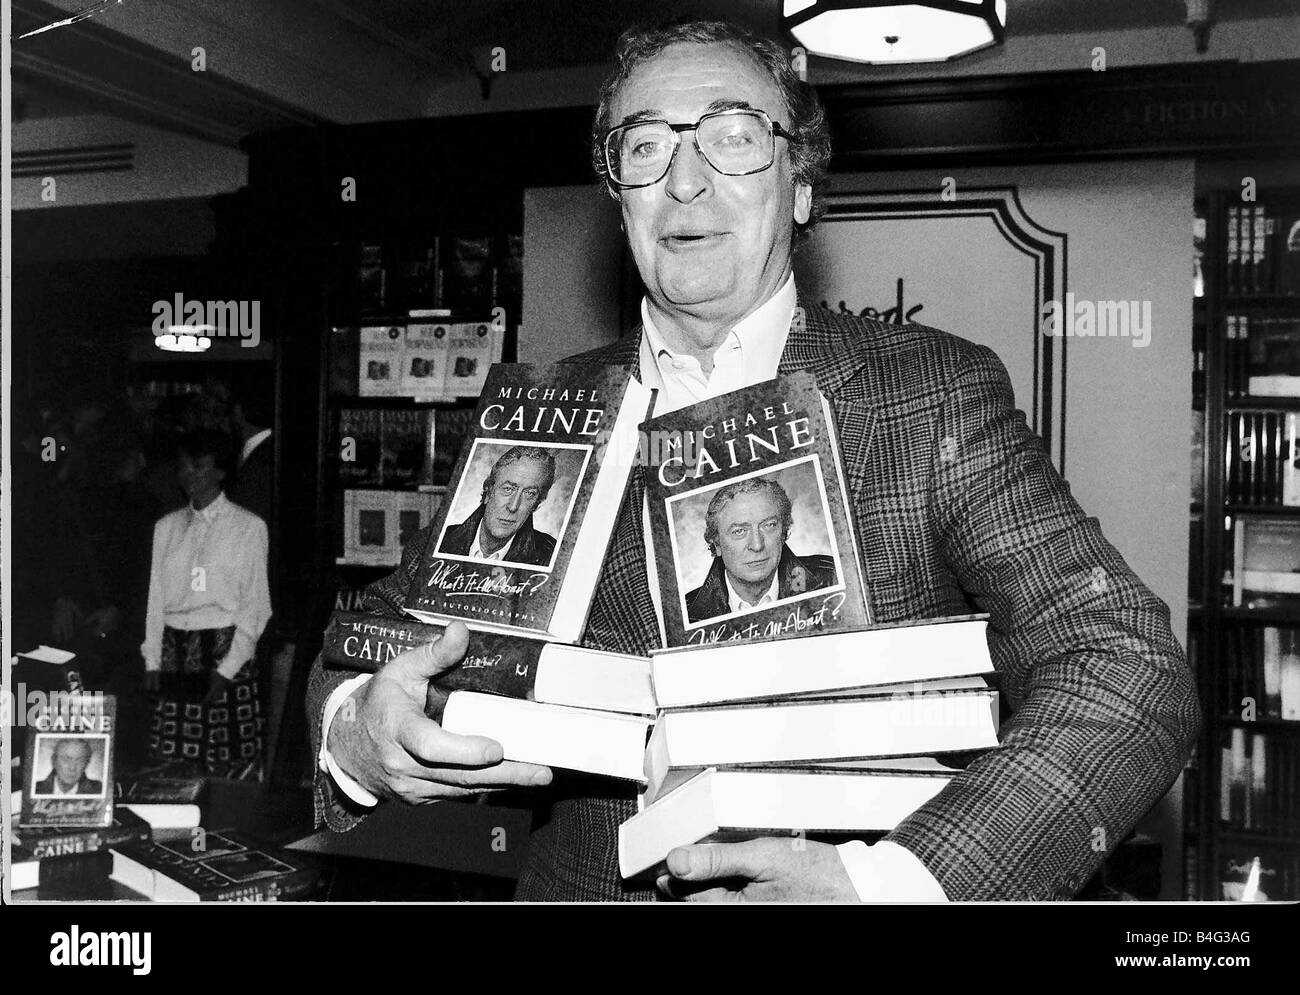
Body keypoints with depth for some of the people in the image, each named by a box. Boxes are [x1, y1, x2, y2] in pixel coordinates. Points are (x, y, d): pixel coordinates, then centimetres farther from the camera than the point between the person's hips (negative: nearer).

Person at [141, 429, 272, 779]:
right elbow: (155, 597, 14)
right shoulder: (166, 527, 14)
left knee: (231, 766, -6)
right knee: (170, 762, 2)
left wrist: (227, 668, -9)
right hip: (174, 655, 4)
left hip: (226, 649, -4)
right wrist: (152, 660, 5)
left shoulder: (248, 527, 0)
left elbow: (256, 604, -3)